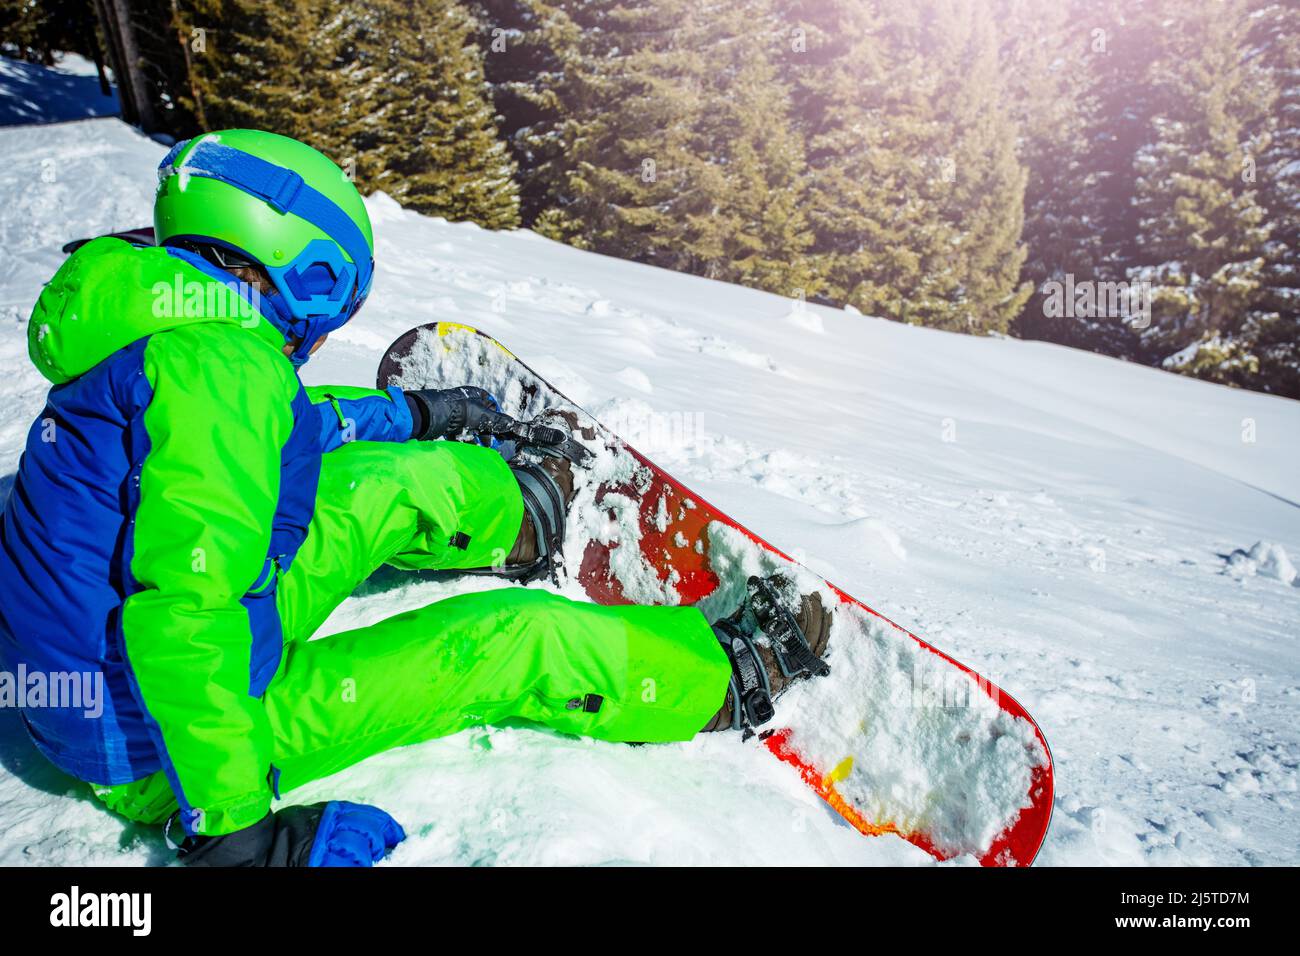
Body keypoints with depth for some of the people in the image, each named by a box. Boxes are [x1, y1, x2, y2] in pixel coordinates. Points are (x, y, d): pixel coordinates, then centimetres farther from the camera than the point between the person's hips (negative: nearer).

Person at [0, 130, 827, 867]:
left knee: (400, 479, 11)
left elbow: (268, 424, 23)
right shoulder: (217, 362, -26)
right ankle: (727, 683, 11)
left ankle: (529, 511, 39)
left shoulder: (165, 327, 4)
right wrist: (229, 825, -29)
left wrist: (417, 414, 31)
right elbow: (181, 613, -35)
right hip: (163, 749, -9)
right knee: (508, 641, -7)